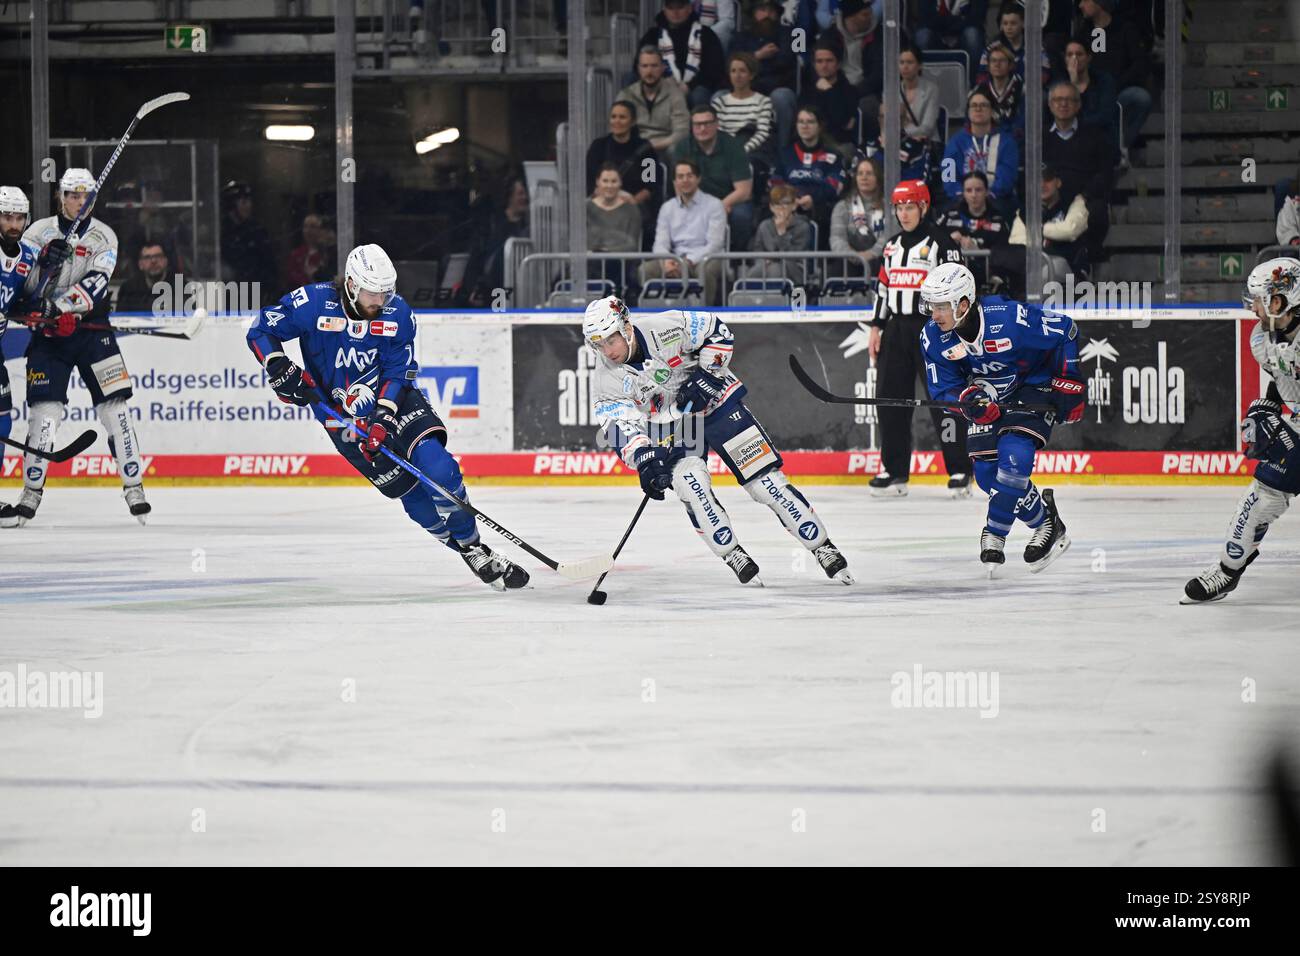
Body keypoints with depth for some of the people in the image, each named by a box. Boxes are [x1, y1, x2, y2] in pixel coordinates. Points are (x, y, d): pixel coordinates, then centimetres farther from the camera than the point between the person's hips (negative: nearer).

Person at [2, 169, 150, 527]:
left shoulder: (103, 236, 1)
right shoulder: (40, 231, 3)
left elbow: (96, 283, -13)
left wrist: (62, 306, -26)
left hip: (91, 329, 0)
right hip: (47, 334, 0)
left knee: (115, 405, -7)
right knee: (44, 410, -6)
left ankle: (133, 486, -1)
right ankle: (31, 494, 1)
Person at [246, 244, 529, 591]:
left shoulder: (397, 313, -9)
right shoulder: (314, 302, -16)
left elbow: (399, 372, -8)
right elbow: (260, 330, -8)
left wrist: (384, 416, -22)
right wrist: (280, 370, -22)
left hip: (393, 397, 2)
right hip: (342, 414, -2)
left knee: (437, 467, -19)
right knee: (408, 488, -7)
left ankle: (474, 545, -4)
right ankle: (472, 555, 4)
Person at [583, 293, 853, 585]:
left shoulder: (664, 328, -21)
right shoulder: (606, 381, -13)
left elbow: (717, 331, -9)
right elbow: (622, 428, -17)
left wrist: (706, 375, -19)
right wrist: (645, 461, -33)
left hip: (716, 403, -2)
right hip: (671, 428, 2)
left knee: (764, 477, -7)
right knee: (690, 480, -26)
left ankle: (823, 548, 0)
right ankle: (733, 555, -15)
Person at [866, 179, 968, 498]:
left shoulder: (942, 244, -6)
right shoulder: (893, 245, 16)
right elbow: (882, 287, 20)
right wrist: (876, 328, 14)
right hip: (897, 329, 7)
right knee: (890, 399, 4)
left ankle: (960, 471, -3)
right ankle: (894, 471, 11)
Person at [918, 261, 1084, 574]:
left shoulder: (1010, 318, -32)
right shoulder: (933, 337, -16)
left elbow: (1065, 331, -17)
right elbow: (942, 388, -8)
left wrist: (1069, 384, -13)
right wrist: (967, 398, -32)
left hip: (1032, 387, -6)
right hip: (987, 397, 6)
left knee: (1014, 458, -25)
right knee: (987, 474, -4)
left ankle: (994, 536, -8)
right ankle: (1044, 521, 18)